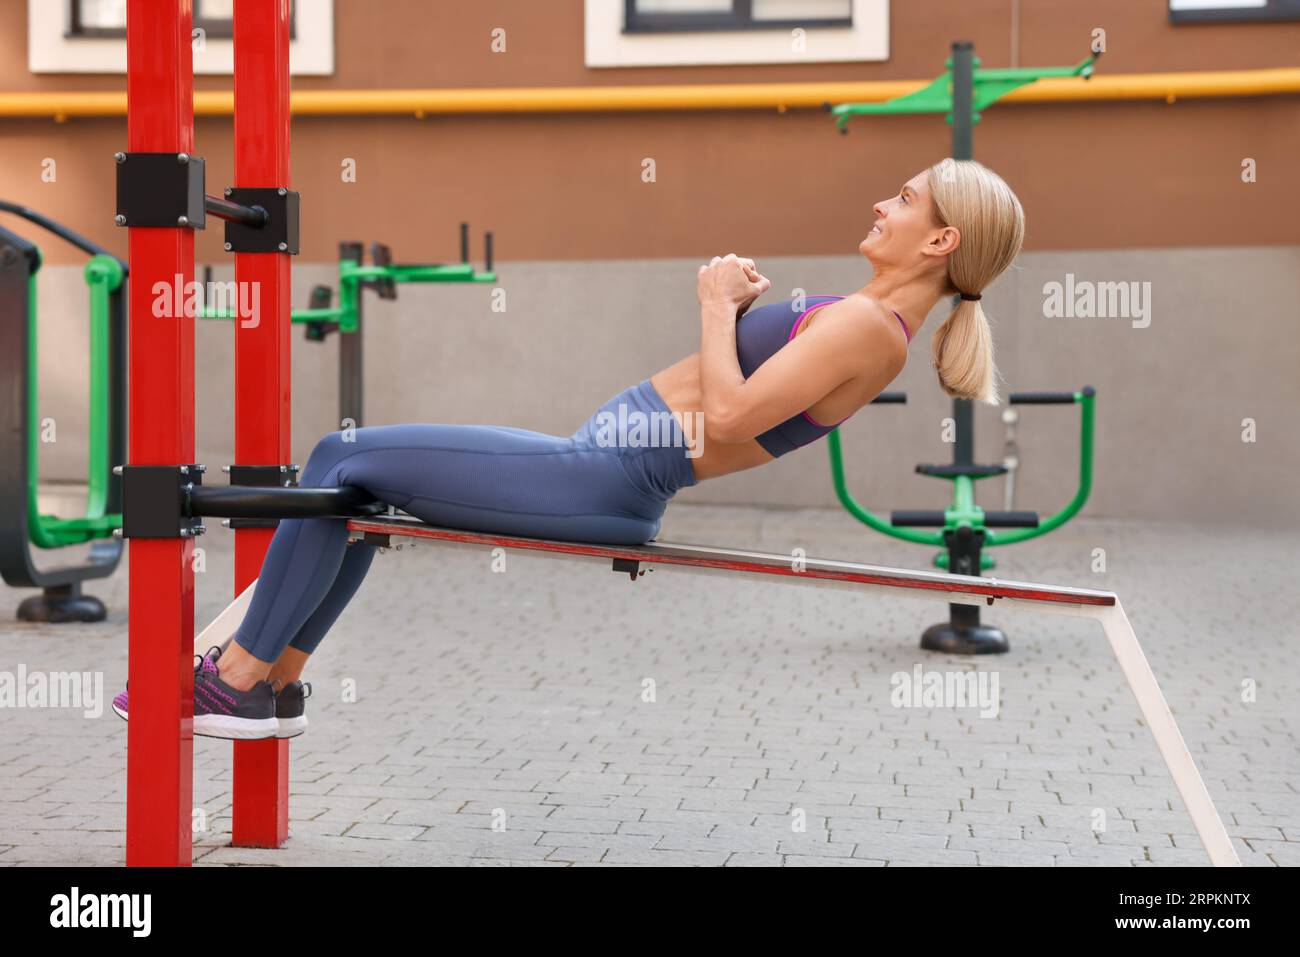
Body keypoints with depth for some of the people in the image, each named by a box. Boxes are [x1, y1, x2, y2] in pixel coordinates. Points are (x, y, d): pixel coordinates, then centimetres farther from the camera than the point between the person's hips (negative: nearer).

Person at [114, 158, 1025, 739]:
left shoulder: (868, 324, -15)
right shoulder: (861, 316, 16)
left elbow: (726, 416, -22)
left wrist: (719, 306, -7)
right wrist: (738, 306, 10)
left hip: (604, 488, -11)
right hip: (603, 463, 11)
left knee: (349, 467, -8)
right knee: (346, 460, 12)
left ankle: (238, 681, 3)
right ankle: (280, 680, 16)